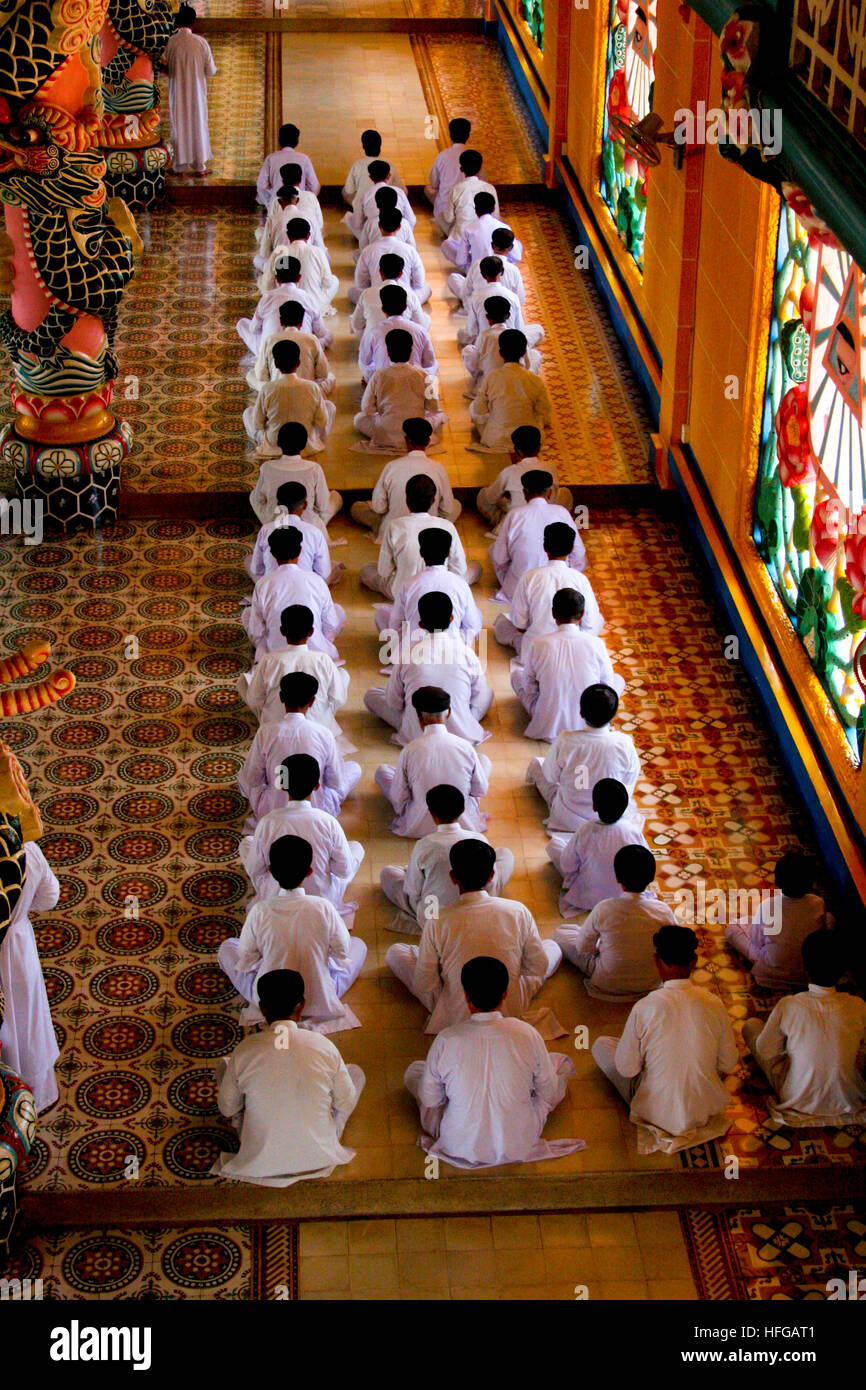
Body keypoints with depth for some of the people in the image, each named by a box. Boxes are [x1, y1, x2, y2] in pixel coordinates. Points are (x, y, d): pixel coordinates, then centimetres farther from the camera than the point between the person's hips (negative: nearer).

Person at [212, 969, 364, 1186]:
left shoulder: (245, 1050, -14)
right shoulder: (324, 1046, -14)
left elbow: (227, 1108, 0)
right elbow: (346, 1102, -1)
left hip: (259, 1164, 0)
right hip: (318, 1158, 0)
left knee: (225, 1066, 18)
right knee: (355, 1071, 19)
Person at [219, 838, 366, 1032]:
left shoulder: (259, 911, -20)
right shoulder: (324, 908, -21)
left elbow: (246, 961, -7)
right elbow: (343, 952, -6)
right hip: (319, 1000, 0)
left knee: (228, 946, 25)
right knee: (358, 944, 23)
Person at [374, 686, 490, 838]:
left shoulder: (409, 751, -20)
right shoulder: (465, 747, -16)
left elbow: (398, 798, -10)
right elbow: (481, 790, -3)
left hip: (419, 828, -1)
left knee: (381, 771, 19)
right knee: (484, 760, 20)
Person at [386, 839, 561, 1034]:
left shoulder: (436, 923, -20)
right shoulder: (518, 911, -16)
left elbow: (424, 986, -11)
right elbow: (539, 967, -3)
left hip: (454, 1018, -1)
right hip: (510, 1012, 1)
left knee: (394, 953, 15)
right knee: (553, 947, 23)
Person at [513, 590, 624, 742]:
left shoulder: (538, 645, -15)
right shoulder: (596, 644, -15)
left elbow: (530, 690, -2)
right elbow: (607, 685, 0)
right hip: (589, 728, 0)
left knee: (517, 673, 23)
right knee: (618, 679, 24)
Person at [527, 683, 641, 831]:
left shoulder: (564, 740, -28)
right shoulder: (625, 744, -27)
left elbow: (551, 777, -11)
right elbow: (631, 776, -7)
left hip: (567, 820, -1)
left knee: (536, 763, 20)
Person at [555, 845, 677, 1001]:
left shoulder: (603, 909, -25)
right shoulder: (664, 911, -21)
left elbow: (583, 949, -11)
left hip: (607, 985, -3)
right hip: (650, 984, 3)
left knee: (561, 932, 14)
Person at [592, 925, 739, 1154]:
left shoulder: (644, 1008, -24)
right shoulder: (715, 1005, -15)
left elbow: (626, 1068, -13)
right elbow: (728, 1065, -3)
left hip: (657, 1112, -3)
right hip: (706, 1108, 3)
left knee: (601, 1045, 17)